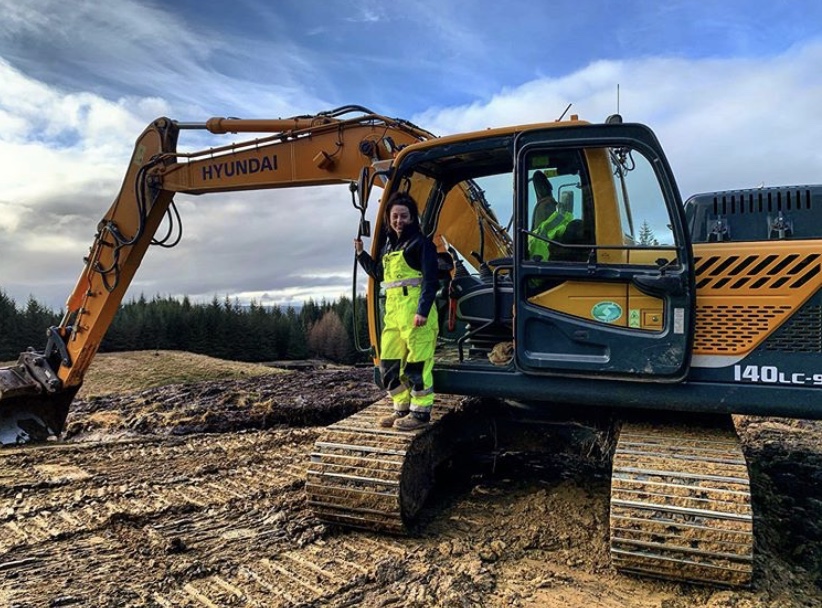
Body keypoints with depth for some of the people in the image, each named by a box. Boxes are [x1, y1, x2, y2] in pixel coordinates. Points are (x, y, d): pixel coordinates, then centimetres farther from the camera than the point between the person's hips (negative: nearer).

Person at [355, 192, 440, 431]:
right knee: (389, 362, 10)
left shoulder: (420, 242, -3)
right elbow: (379, 273, 33)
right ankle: (402, 409, 22)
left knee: (417, 362, -4)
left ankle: (421, 412, 7)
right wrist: (361, 254, 23)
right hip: (392, 310, 8)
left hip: (415, 310, -8)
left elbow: (431, 280, -12)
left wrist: (423, 310, -21)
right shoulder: (389, 244, 20)